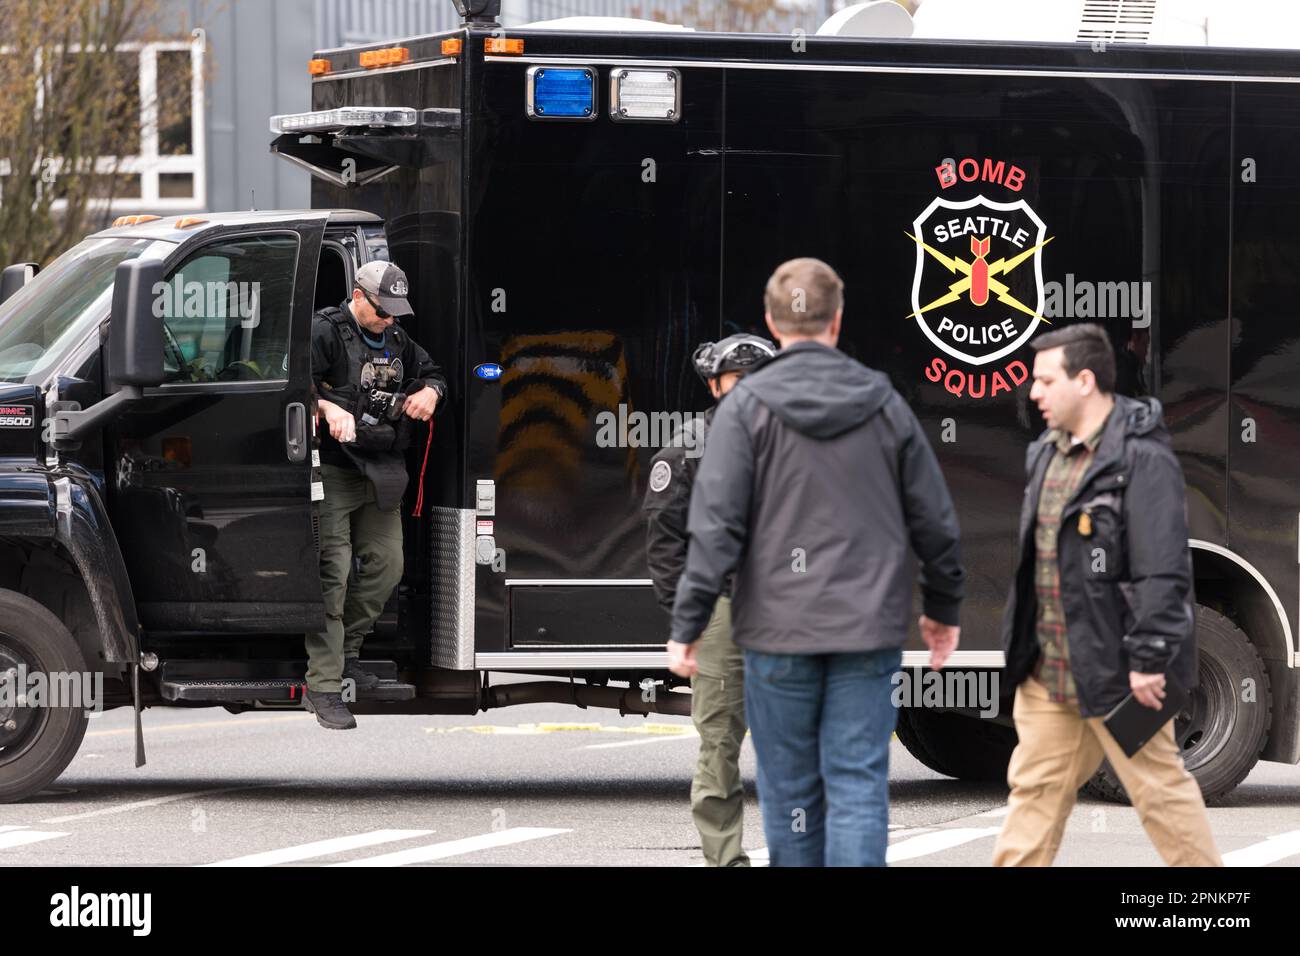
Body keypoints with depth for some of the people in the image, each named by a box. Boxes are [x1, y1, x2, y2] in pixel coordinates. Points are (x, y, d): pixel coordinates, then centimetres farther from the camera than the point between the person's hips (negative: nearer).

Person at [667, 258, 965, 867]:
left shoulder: (747, 406, -4)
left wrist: (687, 626, -6)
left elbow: (716, 525, -10)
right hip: (868, 631, 1)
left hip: (778, 632, -1)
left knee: (790, 789, 9)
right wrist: (944, 609, 24)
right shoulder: (884, 405, 4)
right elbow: (935, 521, 10)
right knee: (858, 785, -1)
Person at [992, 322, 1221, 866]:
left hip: (1115, 671, -8)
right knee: (1036, 786, 9)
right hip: (1048, 670, 8)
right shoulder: (1048, 454, 13)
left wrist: (1148, 659, -23)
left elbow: (1163, 571, -20)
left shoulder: (1142, 458, -15)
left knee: (1160, 788, 0)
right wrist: (1023, 645, 20)